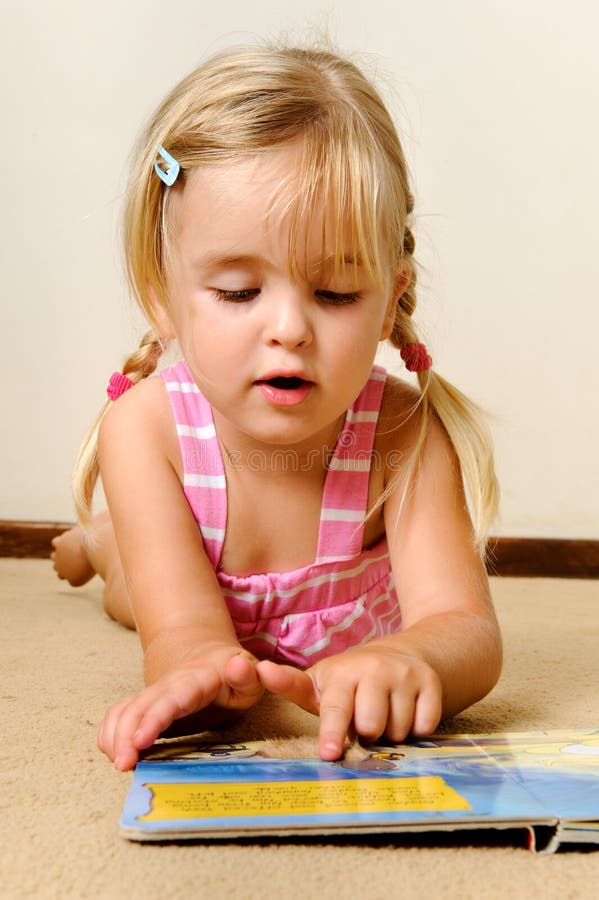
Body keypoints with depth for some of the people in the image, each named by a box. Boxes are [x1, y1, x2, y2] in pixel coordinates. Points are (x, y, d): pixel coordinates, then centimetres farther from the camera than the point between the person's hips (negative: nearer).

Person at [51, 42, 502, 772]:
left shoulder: (404, 435, -39)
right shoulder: (146, 427, -38)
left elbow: (467, 633, -47)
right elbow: (183, 628, -44)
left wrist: (398, 663, -72)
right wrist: (195, 665, -70)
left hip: (345, 642, 0)